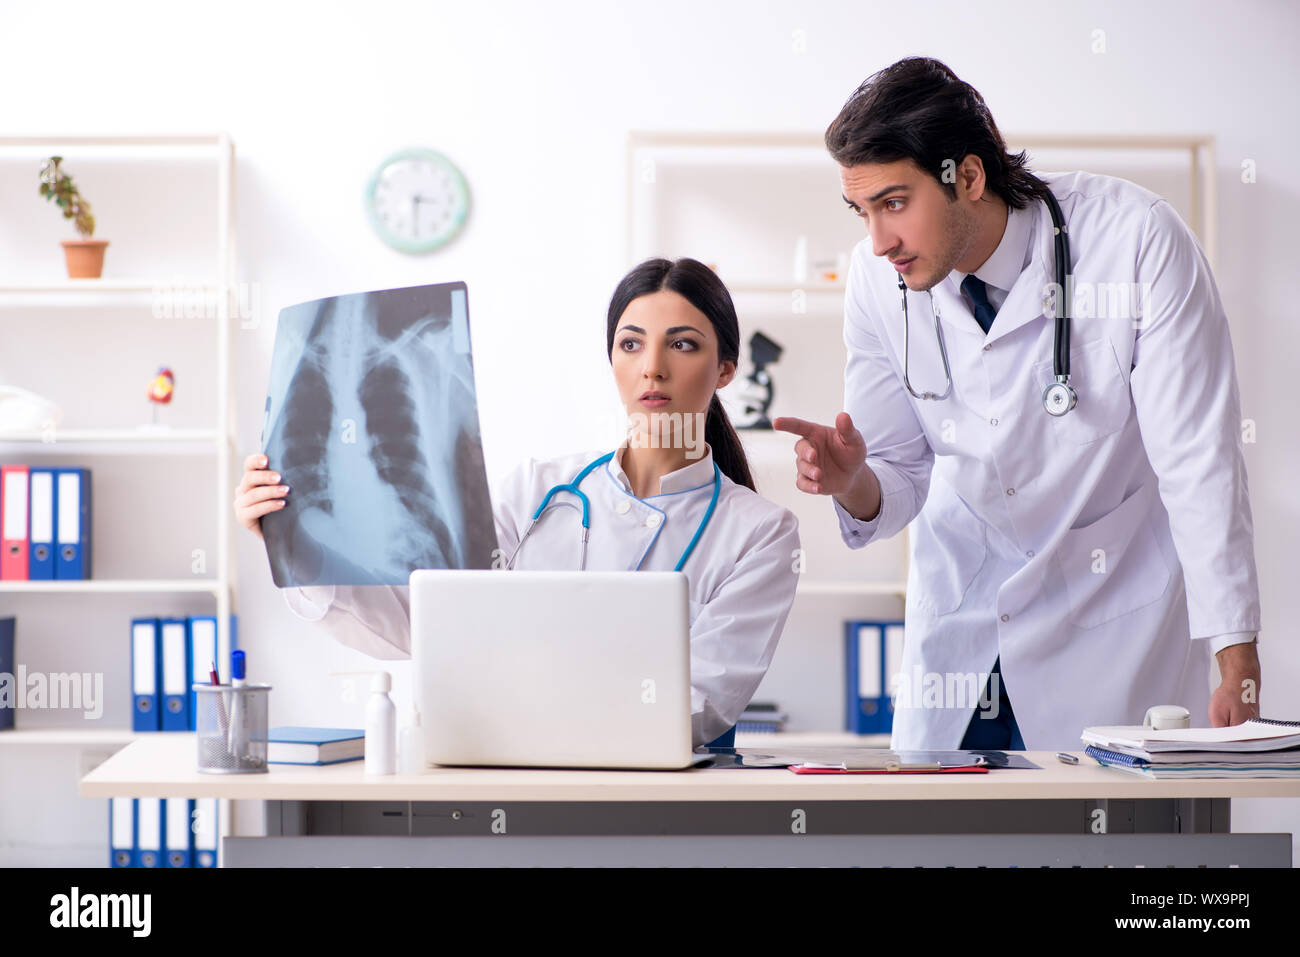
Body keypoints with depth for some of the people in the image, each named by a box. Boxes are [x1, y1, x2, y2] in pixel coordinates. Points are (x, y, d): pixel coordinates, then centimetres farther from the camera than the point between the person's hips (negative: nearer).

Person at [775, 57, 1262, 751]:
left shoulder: (1136, 242, -23)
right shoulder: (877, 278, -10)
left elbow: (1200, 464, -21)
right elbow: (901, 479, -1)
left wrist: (1238, 667, -24)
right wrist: (852, 483, -26)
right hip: (961, 613, 4)